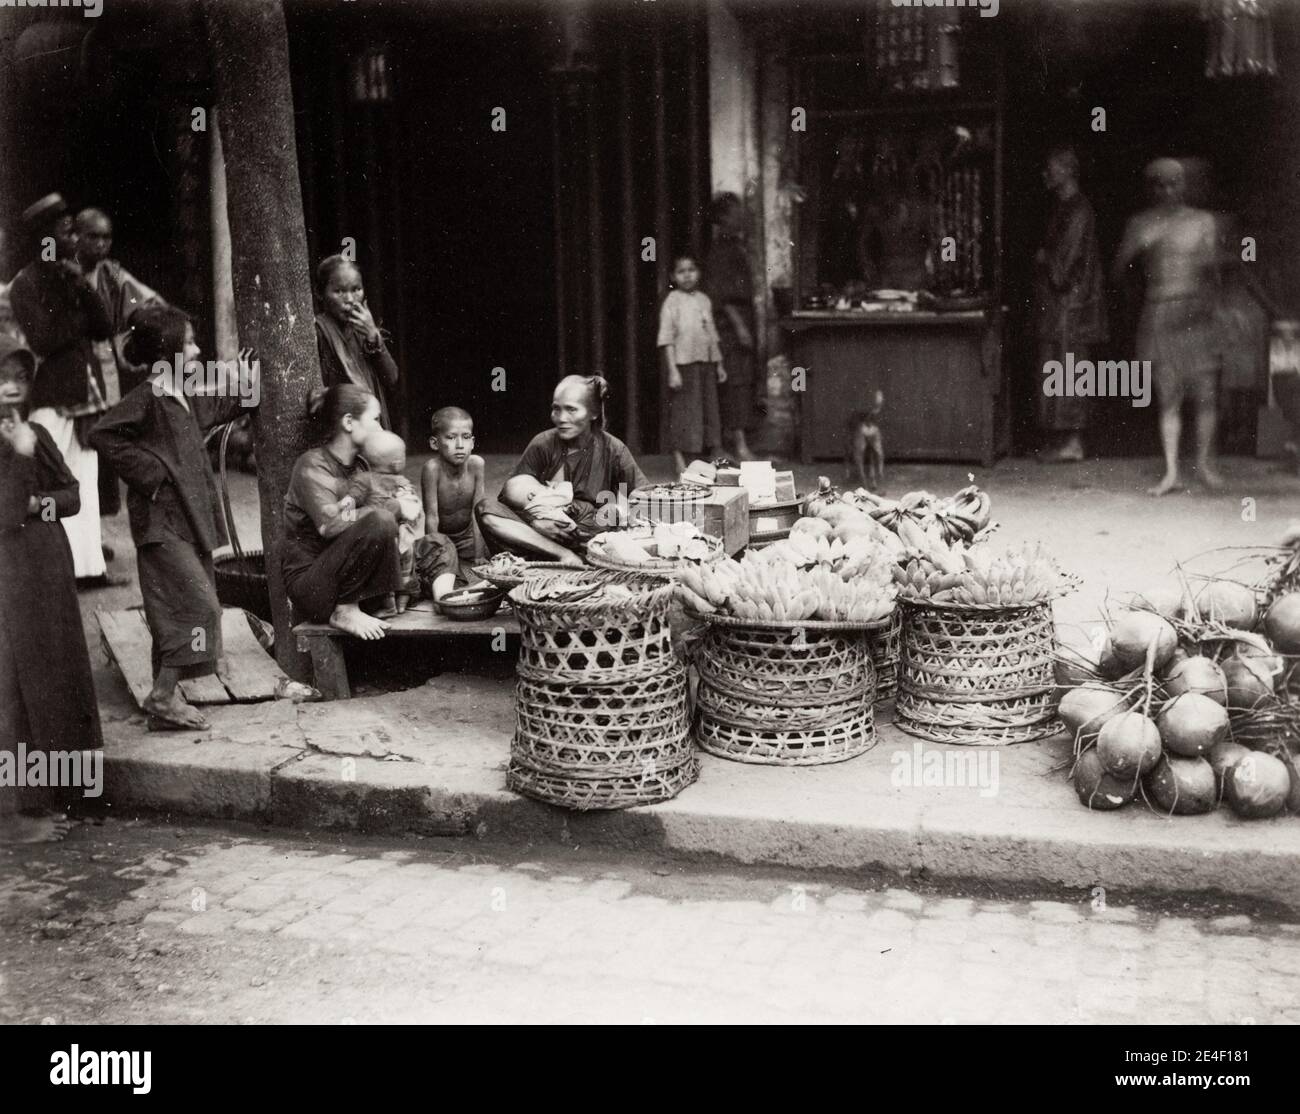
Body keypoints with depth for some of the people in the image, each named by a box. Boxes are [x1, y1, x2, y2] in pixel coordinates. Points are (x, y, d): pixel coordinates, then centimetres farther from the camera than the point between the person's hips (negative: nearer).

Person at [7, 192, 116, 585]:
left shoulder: (71, 275, 13)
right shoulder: (26, 283, -6)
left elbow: (104, 329, 5)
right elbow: (43, 340, -13)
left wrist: (83, 287, -6)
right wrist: (80, 320, -5)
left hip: (86, 391, 6)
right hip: (52, 397, -6)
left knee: (87, 481, 7)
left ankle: (89, 563, 12)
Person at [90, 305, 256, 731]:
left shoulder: (184, 396, 11)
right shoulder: (147, 398, -16)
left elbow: (209, 412, 32)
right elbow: (103, 434, -23)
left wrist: (238, 386, 21)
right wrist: (149, 473, -21)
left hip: (188, 517, 10)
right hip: (162, 520, -9)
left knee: (181, 606, 15)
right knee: (199, 604, -14)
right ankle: (164, 697, -11)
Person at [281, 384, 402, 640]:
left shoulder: (360, 466, 14)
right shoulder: (312, 467, -11)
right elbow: (331, 524, -25)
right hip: (311, 587, -7)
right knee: (380, 522, -31)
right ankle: (345, 611, -20)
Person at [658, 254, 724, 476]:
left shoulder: (704, 300, 10)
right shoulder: (672, 302, -7)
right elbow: (667, 339, -11)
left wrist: (719, 364, 14)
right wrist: (672, 370, -18)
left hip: (706, 364, 6)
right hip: (683, 365, -6)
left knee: (710, 411, 12)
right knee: (682, 412, -4)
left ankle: (714, 458, 23)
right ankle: (679, 462, -1)